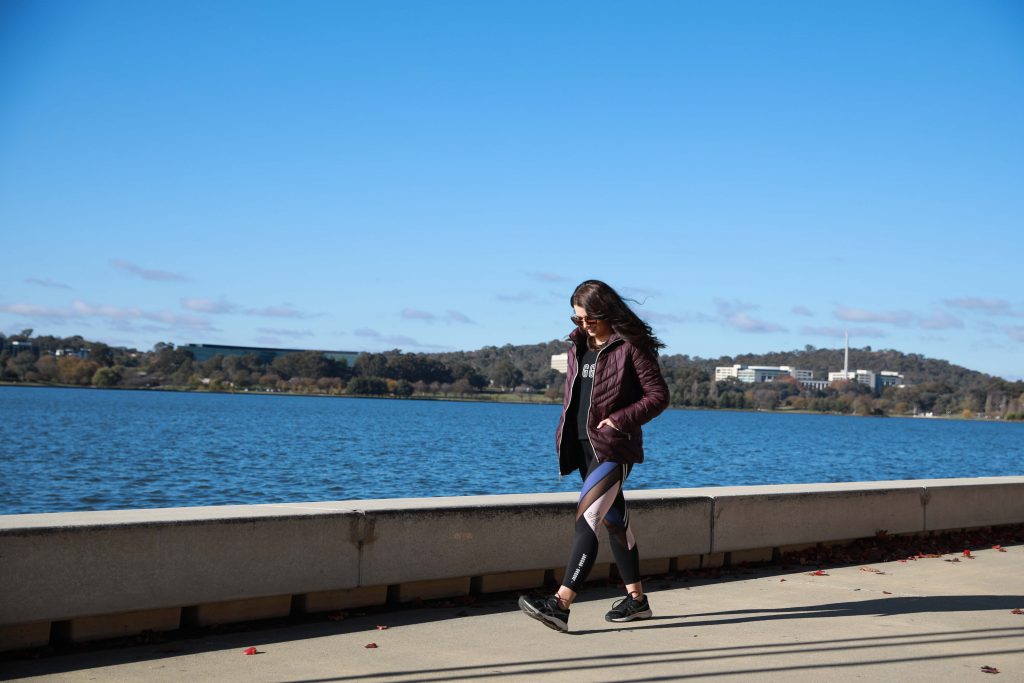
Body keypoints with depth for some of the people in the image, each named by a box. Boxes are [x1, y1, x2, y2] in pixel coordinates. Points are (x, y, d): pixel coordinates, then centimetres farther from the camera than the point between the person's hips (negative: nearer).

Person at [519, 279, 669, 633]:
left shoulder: (630, 346, -9)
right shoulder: (578, 345, 12)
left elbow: (658, 394, -8)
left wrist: (621, 420, -18)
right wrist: (564, 434, 12)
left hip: (613, 447, -8)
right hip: (583, 444, 8)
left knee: (586, 518, -17)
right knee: (613, 519, 15)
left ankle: (561, 604, -22)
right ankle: (636, 598, 26)